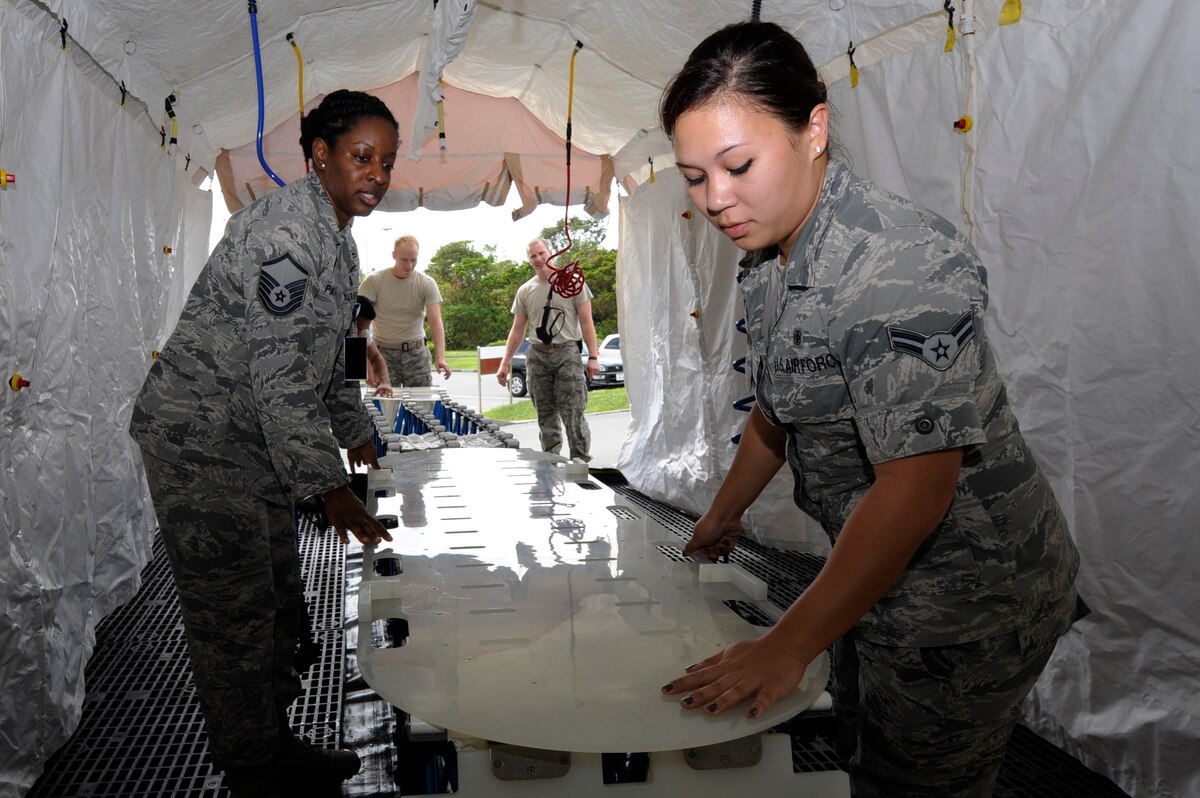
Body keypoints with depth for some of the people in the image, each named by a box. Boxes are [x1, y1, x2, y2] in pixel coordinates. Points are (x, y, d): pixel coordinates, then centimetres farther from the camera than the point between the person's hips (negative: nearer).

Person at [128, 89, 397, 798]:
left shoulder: (336, 235, 11)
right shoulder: (287, 232, -22)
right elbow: (281, 374, -27)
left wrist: (353, 427, 29)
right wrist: (331, 486, -27)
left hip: (257, 441, 10)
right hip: (201, 439, -10)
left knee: (280, 600, 16)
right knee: (236, 616, -2)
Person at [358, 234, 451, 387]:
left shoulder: (427, 283, -3)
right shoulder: (374, 281, -6)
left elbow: (436, 322, -13)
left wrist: (440, 356, -30)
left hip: (416, 352, 1)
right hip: (384, 352, -1)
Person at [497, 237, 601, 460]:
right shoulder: (525, 291, 11)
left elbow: (586, 322, -1)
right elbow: (517, 331, 14)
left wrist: (593, 356, -9)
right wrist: (505, 363, 9)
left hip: (567, 352, -4)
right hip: (538, 355, 4)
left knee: (572, 414, -9)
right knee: (545, 415, 7)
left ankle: (581, 462, -4)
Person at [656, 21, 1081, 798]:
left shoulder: (898, 264, -28)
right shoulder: (772, 262, 1)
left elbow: (918, 482, -31)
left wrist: (788, 645, -26)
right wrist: (722, 513, 27)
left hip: (967, 591, -8)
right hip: (879, 568, 8)